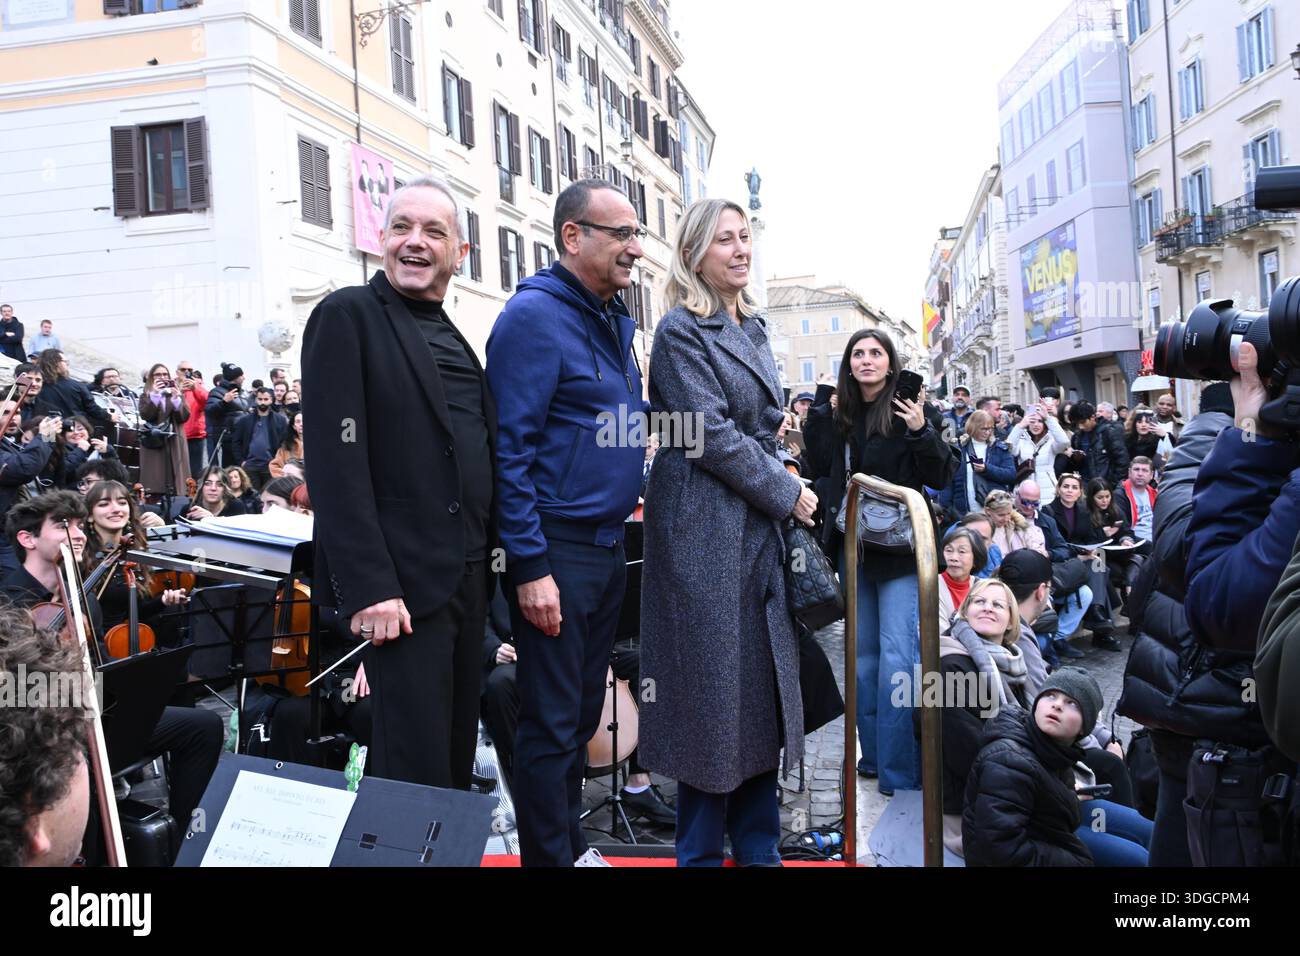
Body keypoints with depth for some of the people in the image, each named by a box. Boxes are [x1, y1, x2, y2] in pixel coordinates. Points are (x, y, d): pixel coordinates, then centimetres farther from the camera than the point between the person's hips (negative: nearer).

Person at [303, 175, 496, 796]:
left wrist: (486, 562, 14)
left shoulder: (454, 339, 16)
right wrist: (368, 586, -20)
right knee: (416, 767, -4)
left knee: (459, 754, 15)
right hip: (403, 582, -7)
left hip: (466, 578, 7)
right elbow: (336, 463, -15)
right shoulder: (348, 316, -6)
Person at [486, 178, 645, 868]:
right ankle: (549, 855, 16)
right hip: (557, 552, -9)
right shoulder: (535, 315, -14)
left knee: (583, 712, 18)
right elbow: (509, 449, -19)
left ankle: (572, 843, 33)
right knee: (551, 722, 1)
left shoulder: (616, 320, 12)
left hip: (609, 545, 9)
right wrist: (531, 567, -21)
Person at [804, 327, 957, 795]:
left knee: (897, 655, -10)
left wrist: (921, 433, -22)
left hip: (901, 546, -5)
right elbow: (818, 470, 12)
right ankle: (874, 753, 25)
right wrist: (818, 419, 1)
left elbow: (944, 476, -6)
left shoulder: (912, 410, -6)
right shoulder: (837, 416, 7)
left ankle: (900, 770, -4)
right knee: (863, 653, 13)